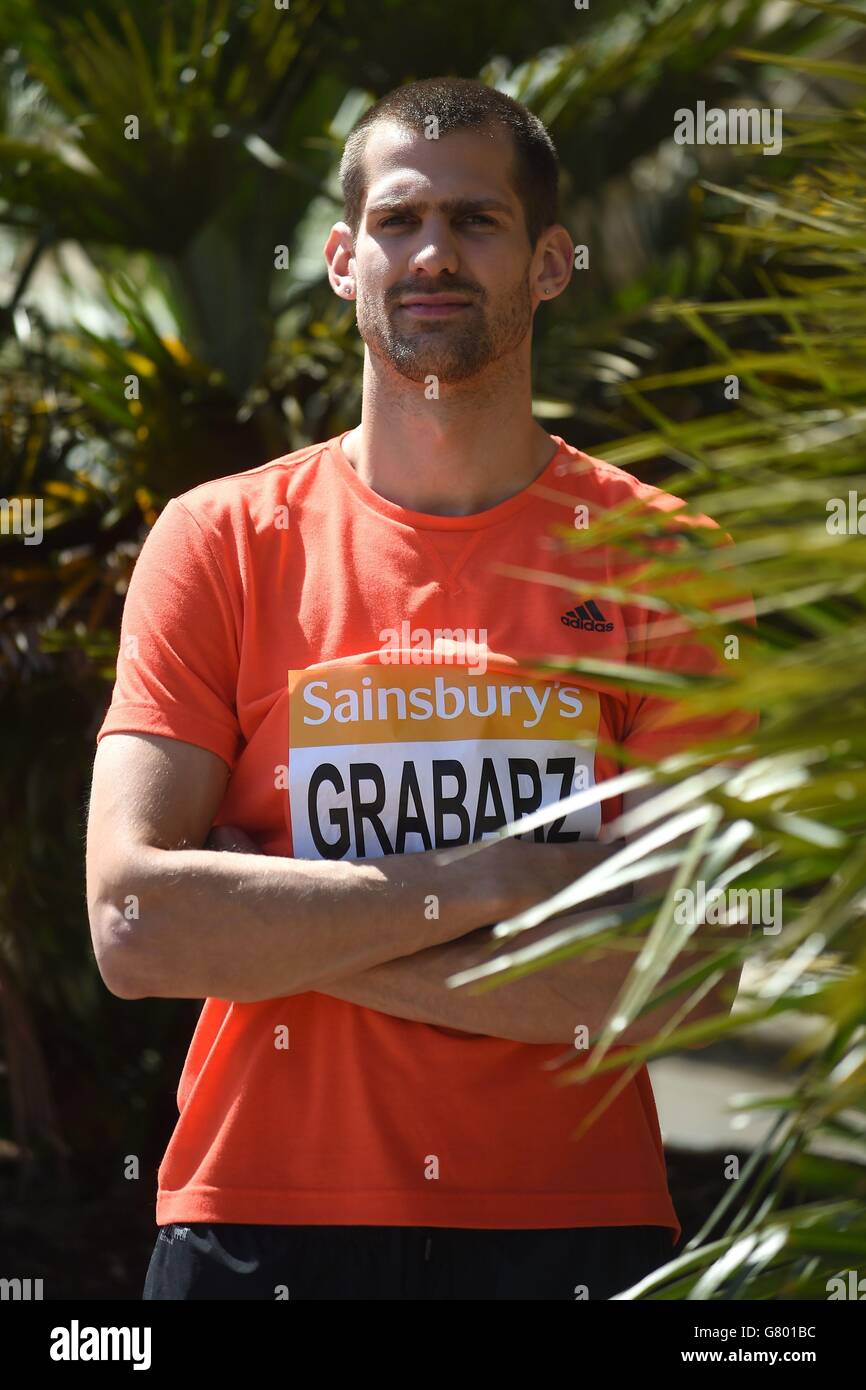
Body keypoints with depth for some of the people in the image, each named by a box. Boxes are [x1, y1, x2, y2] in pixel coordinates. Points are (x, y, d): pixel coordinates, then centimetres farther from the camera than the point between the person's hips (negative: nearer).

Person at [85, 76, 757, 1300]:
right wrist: (491, 884, -13)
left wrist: (276, 933, -12)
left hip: (574, 1225, 0)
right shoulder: (220, 543, 2)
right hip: (258, 1218, 0)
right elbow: (134, 925, -10)